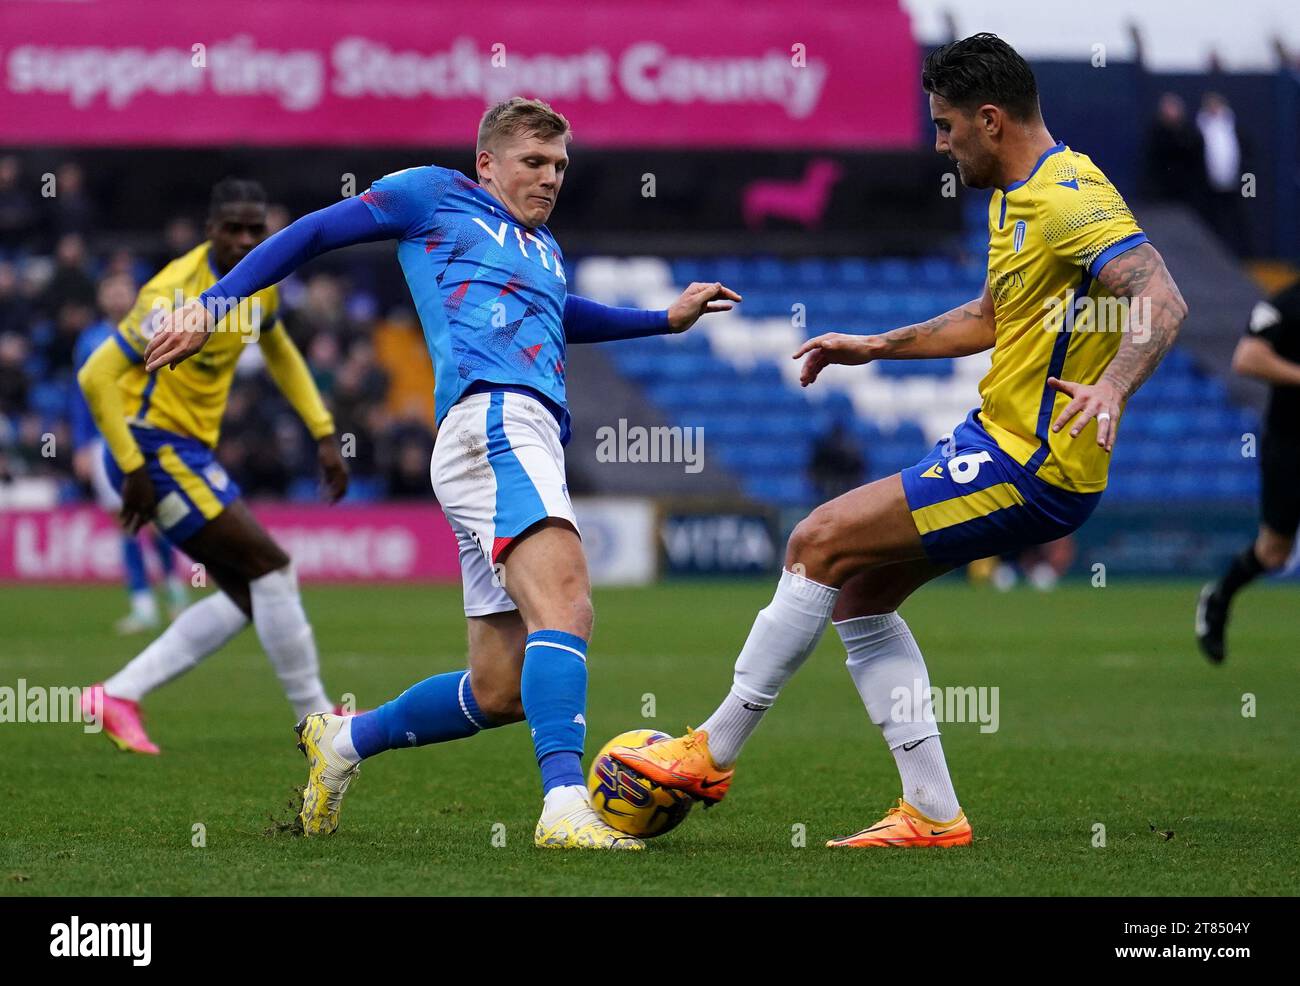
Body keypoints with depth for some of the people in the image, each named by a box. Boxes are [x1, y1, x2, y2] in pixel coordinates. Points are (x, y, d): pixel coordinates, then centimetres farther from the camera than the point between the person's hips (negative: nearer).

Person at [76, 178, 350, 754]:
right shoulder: (178, 295, -22)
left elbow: (279, 352, 24)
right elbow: (96, 376, -23)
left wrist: (324, 434, 17)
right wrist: (133, 469, -22)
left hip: (189, 451, 10)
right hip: (155, 448, -10)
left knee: (250, 596, 6)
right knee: (271, 566, -12)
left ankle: (119, 696, 6)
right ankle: (315, 716, -2)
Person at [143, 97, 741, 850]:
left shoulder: (546, 251, 33)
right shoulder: (434, 196, 13)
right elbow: (311, 235, 14)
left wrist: (666, 320, 50)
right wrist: (213, 303, 6)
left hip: (536, 436, 9)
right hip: (492, 415, -9)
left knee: (499, 692, 5)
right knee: (566, 601, -31)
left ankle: (344, 741, 25)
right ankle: (567, 807, -45)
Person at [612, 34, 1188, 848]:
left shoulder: (1068, 199, -17)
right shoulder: (1017, 196, 15)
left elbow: (1163, 301, -28)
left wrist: (1112, 387, -45)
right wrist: (878, 347, 26)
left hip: (1029, 472, -11)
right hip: (996, 445, 11)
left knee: (820, 543, -11)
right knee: (859, 590, 10)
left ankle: (713, 753, -1)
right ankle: (932, 814, 8)